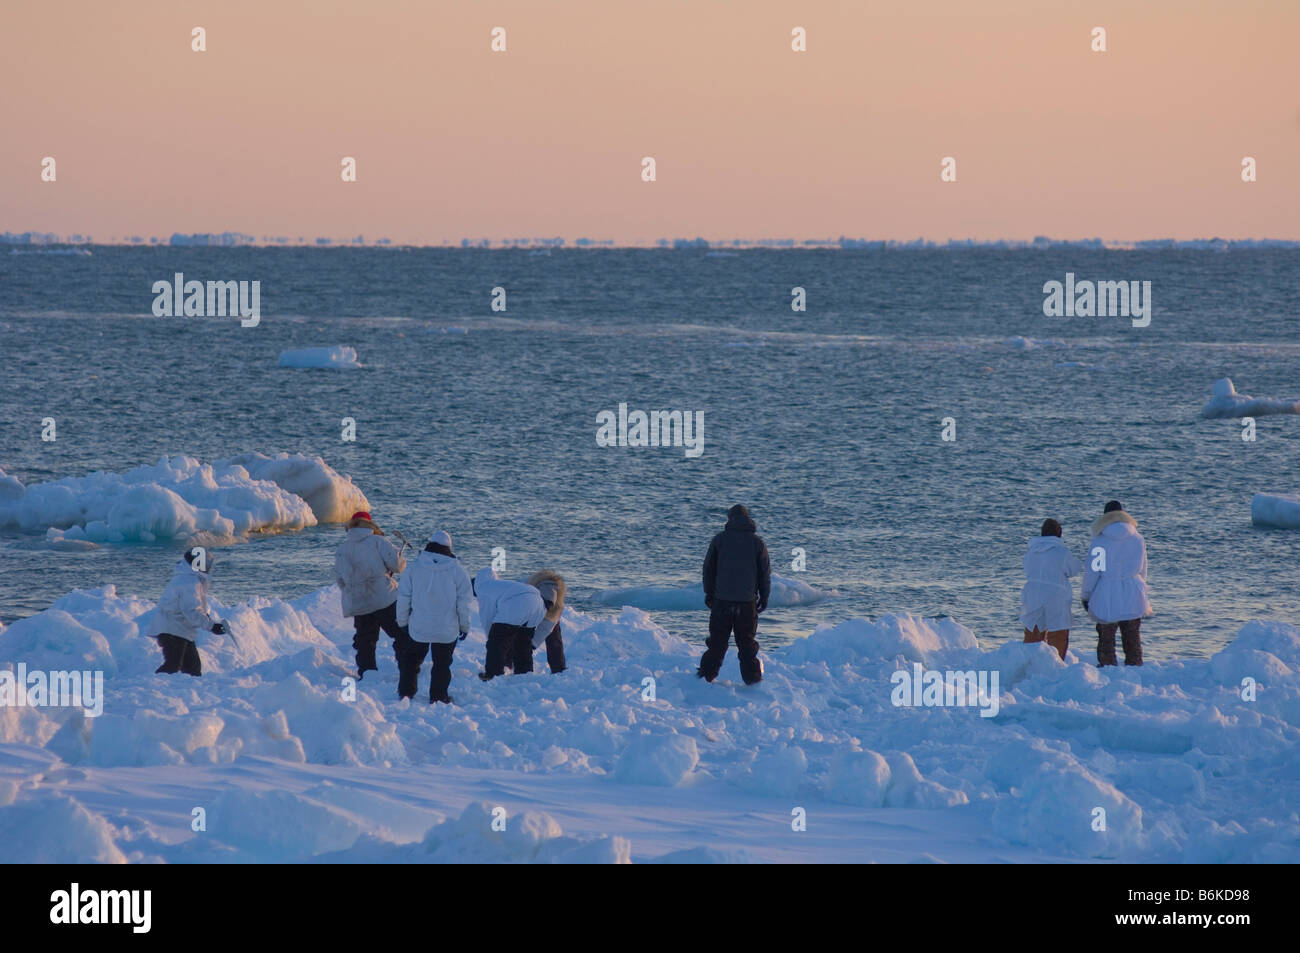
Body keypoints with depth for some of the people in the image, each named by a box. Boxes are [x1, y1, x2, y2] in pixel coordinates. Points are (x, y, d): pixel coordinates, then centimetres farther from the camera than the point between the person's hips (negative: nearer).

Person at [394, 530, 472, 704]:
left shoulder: (413, 567, -4)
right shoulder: (457, 570, -5)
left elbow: (403, 598, -1)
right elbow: (463, 602, -2)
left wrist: (402, 622, 10)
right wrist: (464, 626, 9)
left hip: (417, 628, 1)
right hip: (447, 630, -1)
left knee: (410, 662, 18)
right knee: (442, 664, 11)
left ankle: (406, 693, 23)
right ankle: (438, 697, 13)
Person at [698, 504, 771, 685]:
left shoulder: (719, 539, 0)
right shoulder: (757, 542, 1)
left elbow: (708, 568, 4)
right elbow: (765, 573, 4)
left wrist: (709, 593, 13)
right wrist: (764, 597, 13)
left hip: (722, 600, 0)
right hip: (748, 602, 0)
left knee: (717, 640, 7)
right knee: (747, 642, 6)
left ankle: (707, 675, 10)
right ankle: (752, 678, 5)